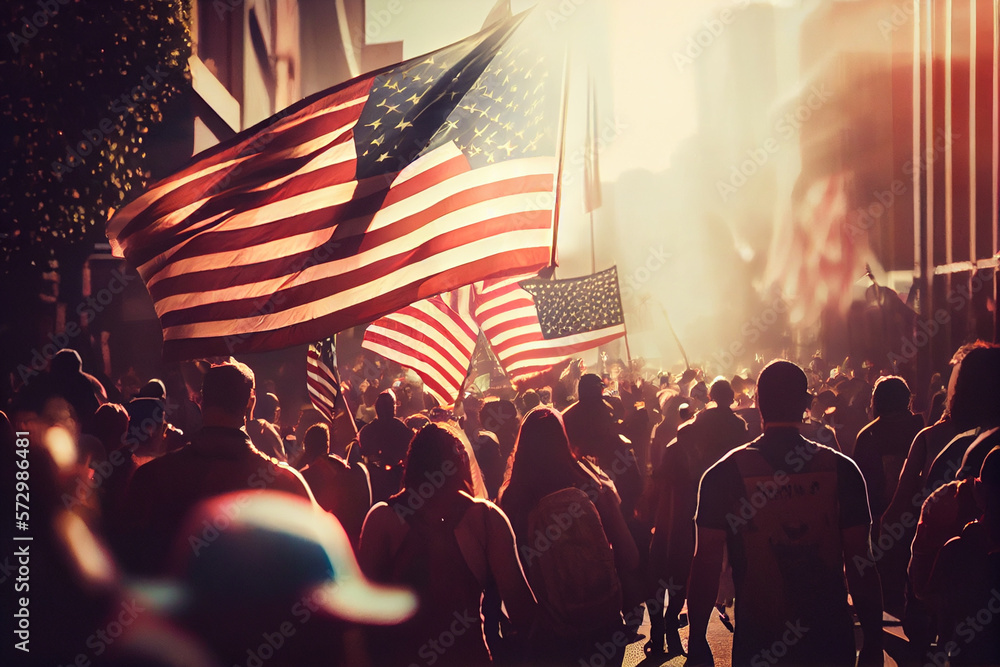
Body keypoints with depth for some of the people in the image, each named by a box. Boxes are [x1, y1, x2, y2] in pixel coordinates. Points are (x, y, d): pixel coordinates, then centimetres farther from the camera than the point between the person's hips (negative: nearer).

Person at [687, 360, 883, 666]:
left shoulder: (724, 474, -7)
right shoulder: (841, 469, -5)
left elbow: (706, 563, -7)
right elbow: (861, 562, -5)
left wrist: (697, 642, 1)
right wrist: (873, 642, 4)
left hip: (757, 642, 0)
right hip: (831, 638, 1)